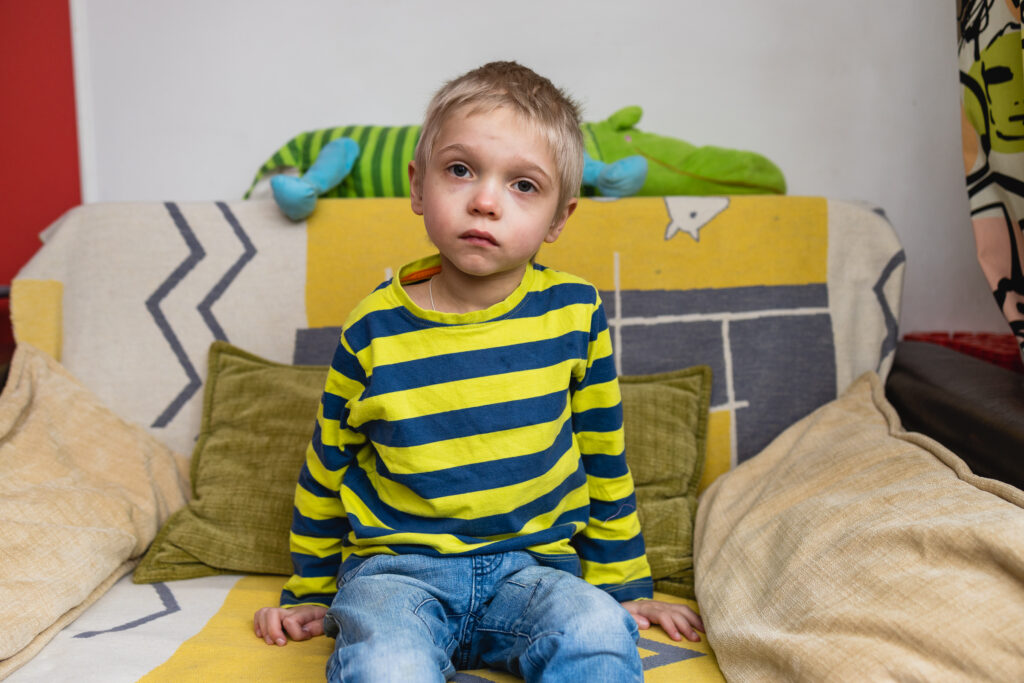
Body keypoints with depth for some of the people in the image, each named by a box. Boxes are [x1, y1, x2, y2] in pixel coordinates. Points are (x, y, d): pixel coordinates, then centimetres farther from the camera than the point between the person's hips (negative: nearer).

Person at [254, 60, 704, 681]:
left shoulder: (574, 313, -4)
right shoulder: (374, 332, -7)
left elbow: (604, 459, 9)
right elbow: (326, 471, 9)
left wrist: (623, 588, 15)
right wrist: (311, 596, 17)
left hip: (533, 564, 1)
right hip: (396, 566, -1)